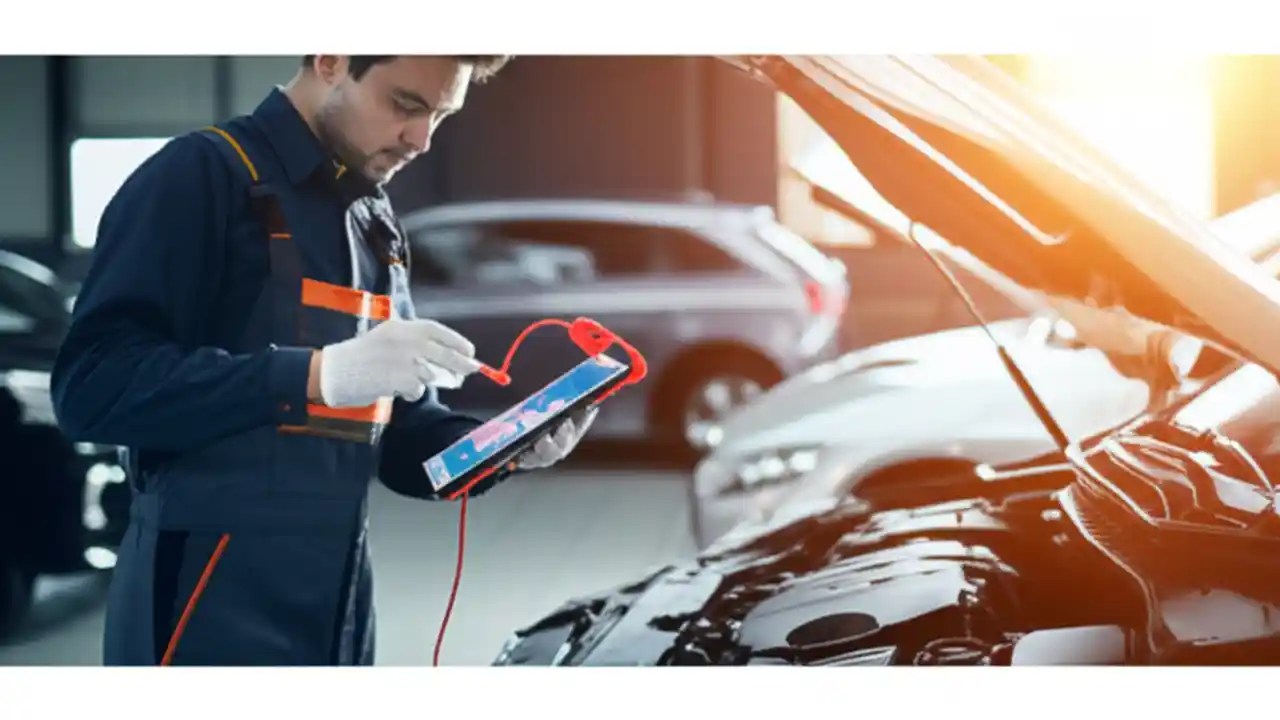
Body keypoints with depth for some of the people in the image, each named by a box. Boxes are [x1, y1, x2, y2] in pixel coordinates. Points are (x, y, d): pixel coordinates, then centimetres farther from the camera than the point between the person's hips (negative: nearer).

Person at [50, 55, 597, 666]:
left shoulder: (376, 226, 15)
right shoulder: (202, 175, -9)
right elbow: (92, 387, -19)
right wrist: (320, 373, -24)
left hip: (335, 610, 8)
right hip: (211, 608, -7)